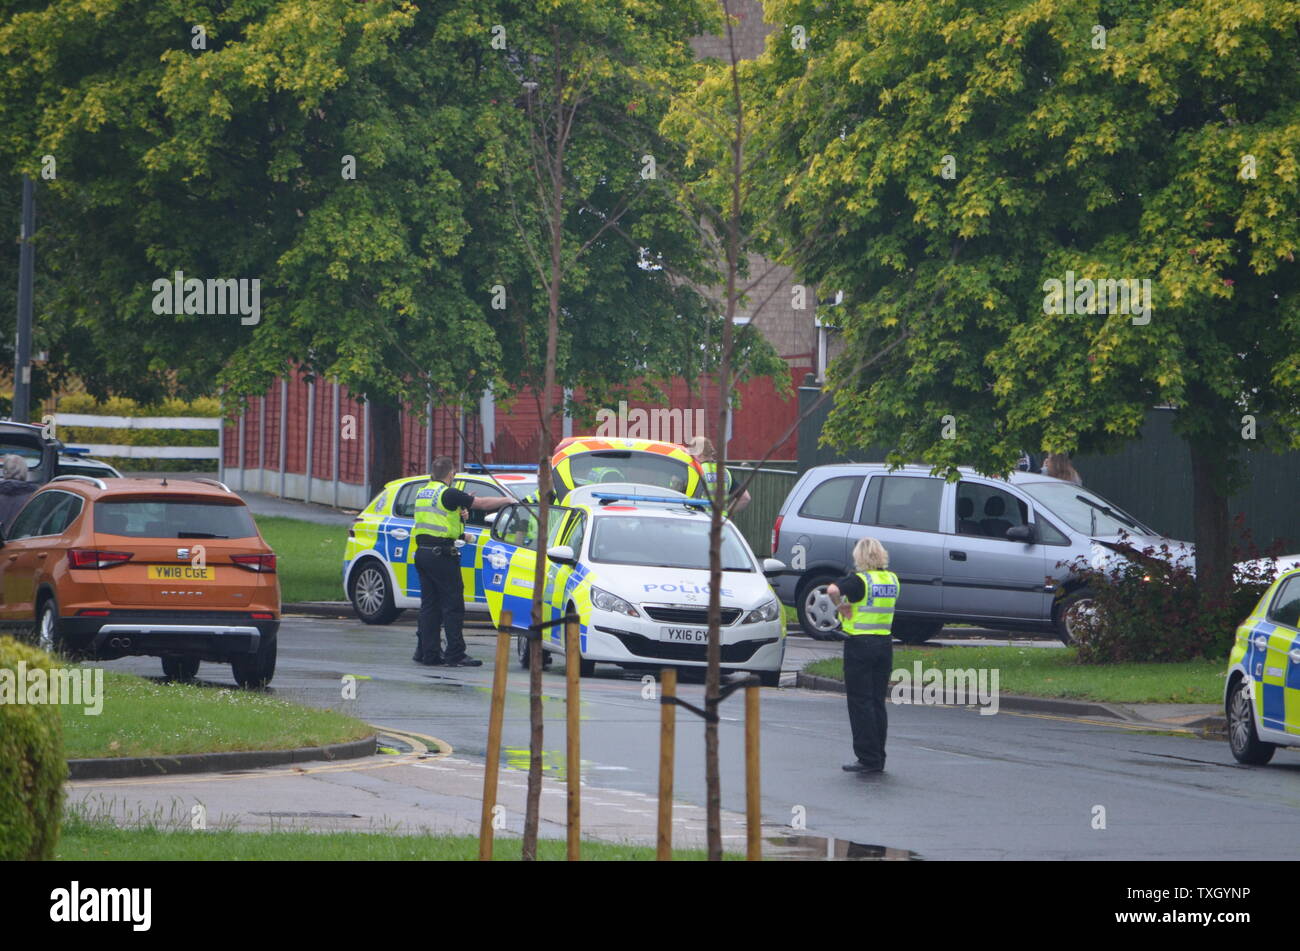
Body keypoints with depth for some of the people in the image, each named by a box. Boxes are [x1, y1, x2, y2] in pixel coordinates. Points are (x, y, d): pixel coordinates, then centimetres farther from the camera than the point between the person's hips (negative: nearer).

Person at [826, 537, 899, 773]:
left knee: (860, 702, 0)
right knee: (878, 702, 12)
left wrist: (841, 607, -12)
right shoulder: (892, 580, 6)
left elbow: (833, 589, -30)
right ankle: (878, 758, 14)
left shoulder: (859, 580, -13)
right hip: (885, 643, 6)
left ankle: (868, 758, -2)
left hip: (860, 644, -6)